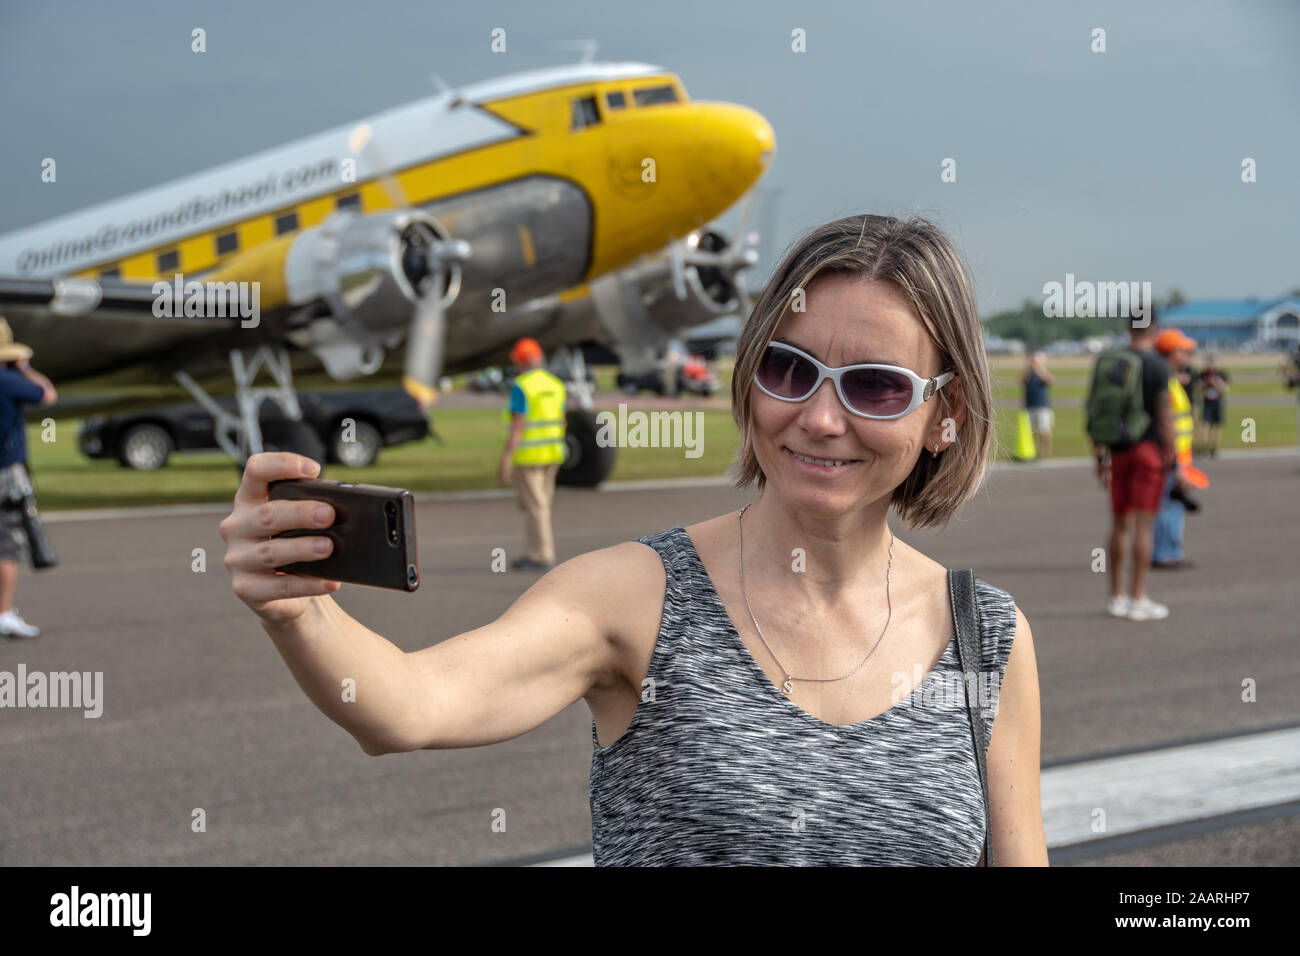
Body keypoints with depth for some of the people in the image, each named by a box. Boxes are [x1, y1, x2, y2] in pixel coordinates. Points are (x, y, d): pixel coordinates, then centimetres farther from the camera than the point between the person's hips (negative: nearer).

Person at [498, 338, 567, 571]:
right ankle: (532, 554, 17)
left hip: (528, 454, -8)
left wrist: (506, 459, -18)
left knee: (534, 506, -3)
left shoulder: (521, 387, -15)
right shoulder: (555, 385, 8)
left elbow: (517, 426, -19)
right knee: (541, 504, 14)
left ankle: (543, 557, -2)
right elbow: (561, 422, 12)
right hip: (551, 454, 8)